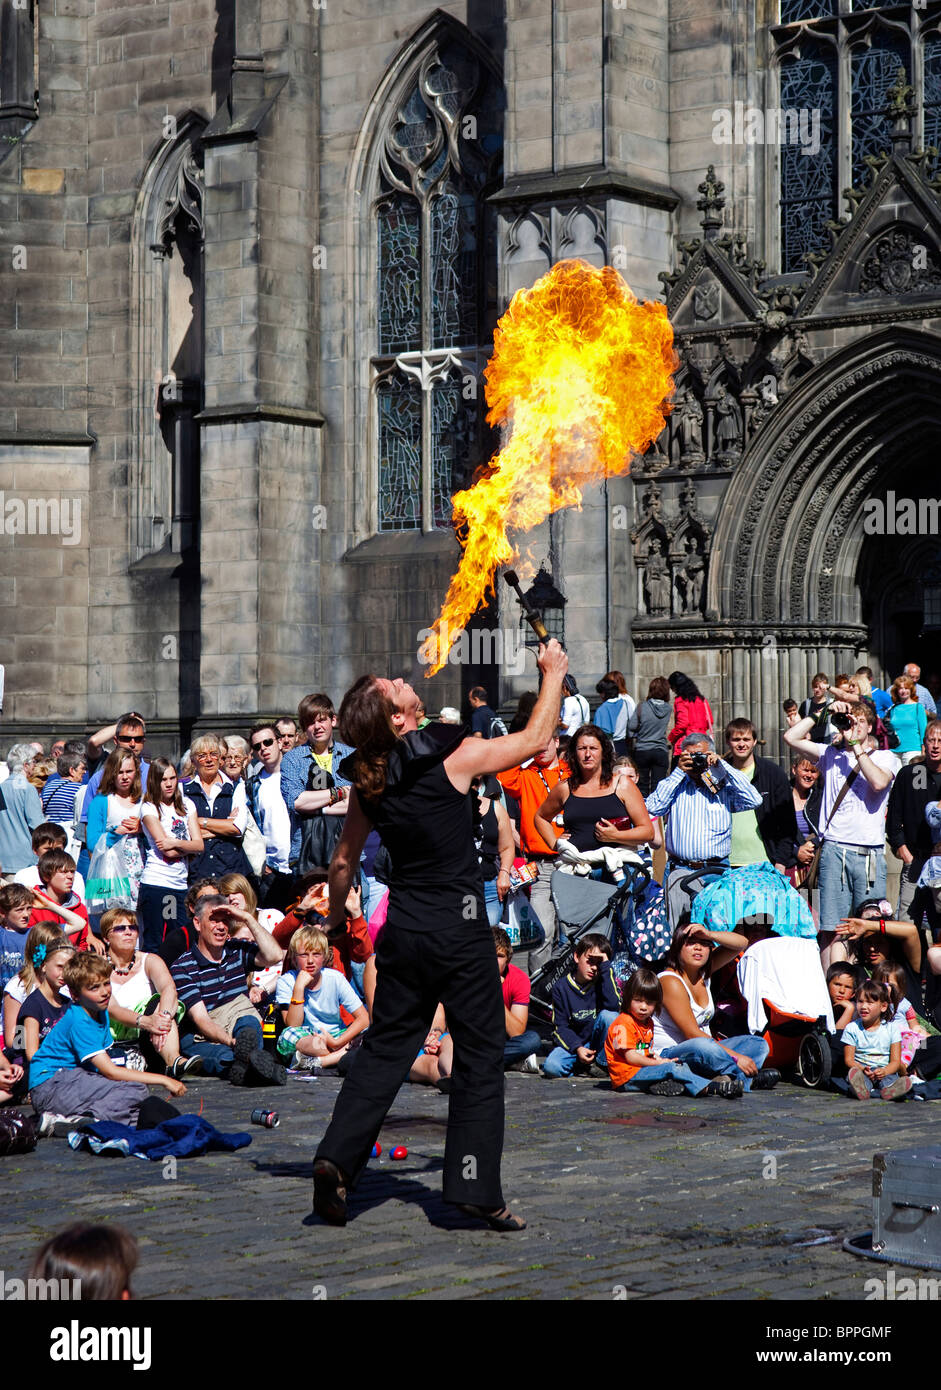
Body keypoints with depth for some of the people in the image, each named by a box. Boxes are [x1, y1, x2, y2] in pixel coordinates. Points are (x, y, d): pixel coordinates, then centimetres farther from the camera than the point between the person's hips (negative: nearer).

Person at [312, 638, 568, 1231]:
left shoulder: (369, 781, 4)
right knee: (481, 1055, 3)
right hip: (459, 931, -5)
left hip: (403, 931, 5)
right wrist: (553, 673, 12)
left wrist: (336, 917, 30)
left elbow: (344, 860, 13)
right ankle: (477, 1187, 2)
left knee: (385, 1049, 14)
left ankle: (338, 1158, 3)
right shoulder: (454, 755, -12)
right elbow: (536, 739, -1)